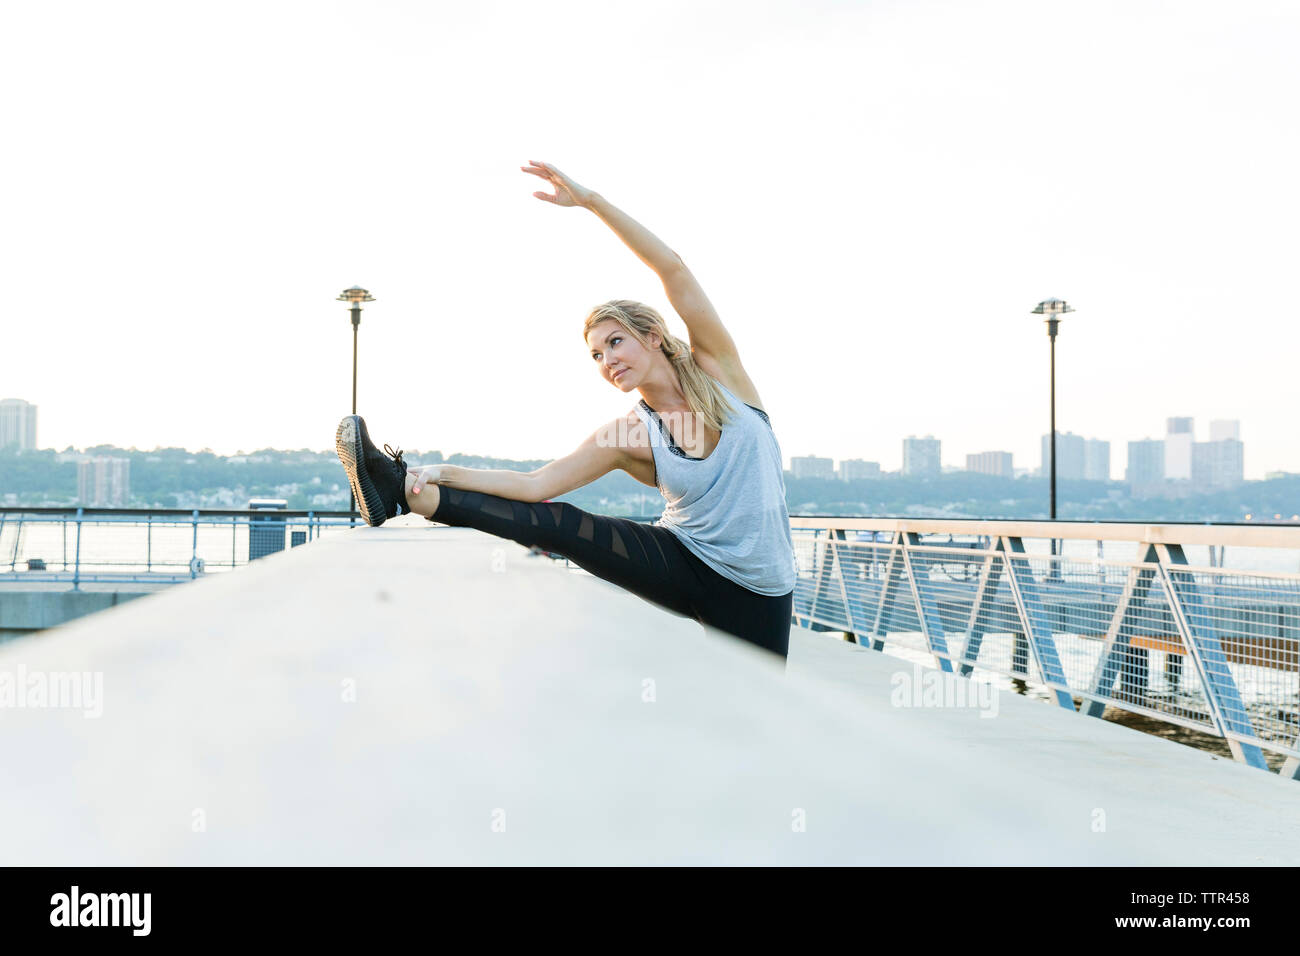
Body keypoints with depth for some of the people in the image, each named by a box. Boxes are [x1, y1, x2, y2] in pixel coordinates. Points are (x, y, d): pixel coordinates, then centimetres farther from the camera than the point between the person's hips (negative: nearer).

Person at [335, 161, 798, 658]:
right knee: (557, 524, -17)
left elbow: (672, 268, -15)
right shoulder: (628, 436, -4)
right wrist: (444, 474, -23)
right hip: (684, 563, 0)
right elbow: (535, 484, -10)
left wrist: (590, 198, -19)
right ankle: (402, 487, -15)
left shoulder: (717, 368, -6)